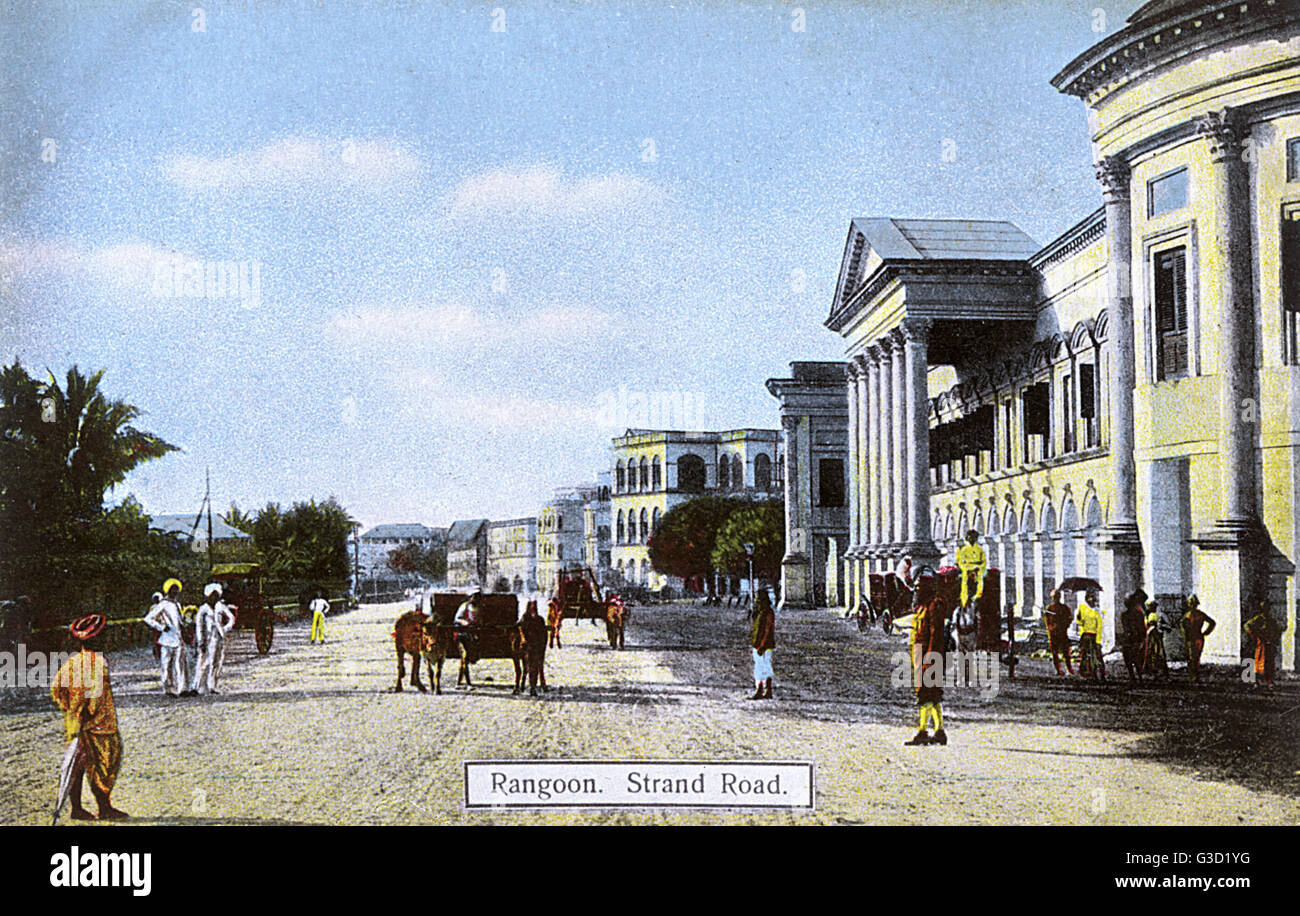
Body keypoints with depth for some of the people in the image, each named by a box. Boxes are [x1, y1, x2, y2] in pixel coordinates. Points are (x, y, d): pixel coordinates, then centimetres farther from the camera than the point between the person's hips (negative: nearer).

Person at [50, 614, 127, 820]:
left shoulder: (72, 661, 7)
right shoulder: (98, 662, -14)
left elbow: (56, 689, 9)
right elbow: (96, 694, -22)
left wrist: (69, 710, 12)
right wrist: (87, 717, -15)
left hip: (73, 724, 7)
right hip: (98, 725, -7)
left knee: (78, 764, 11)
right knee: (102, 763, 1)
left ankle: (76, 808, 13)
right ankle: (104, 807, 5)